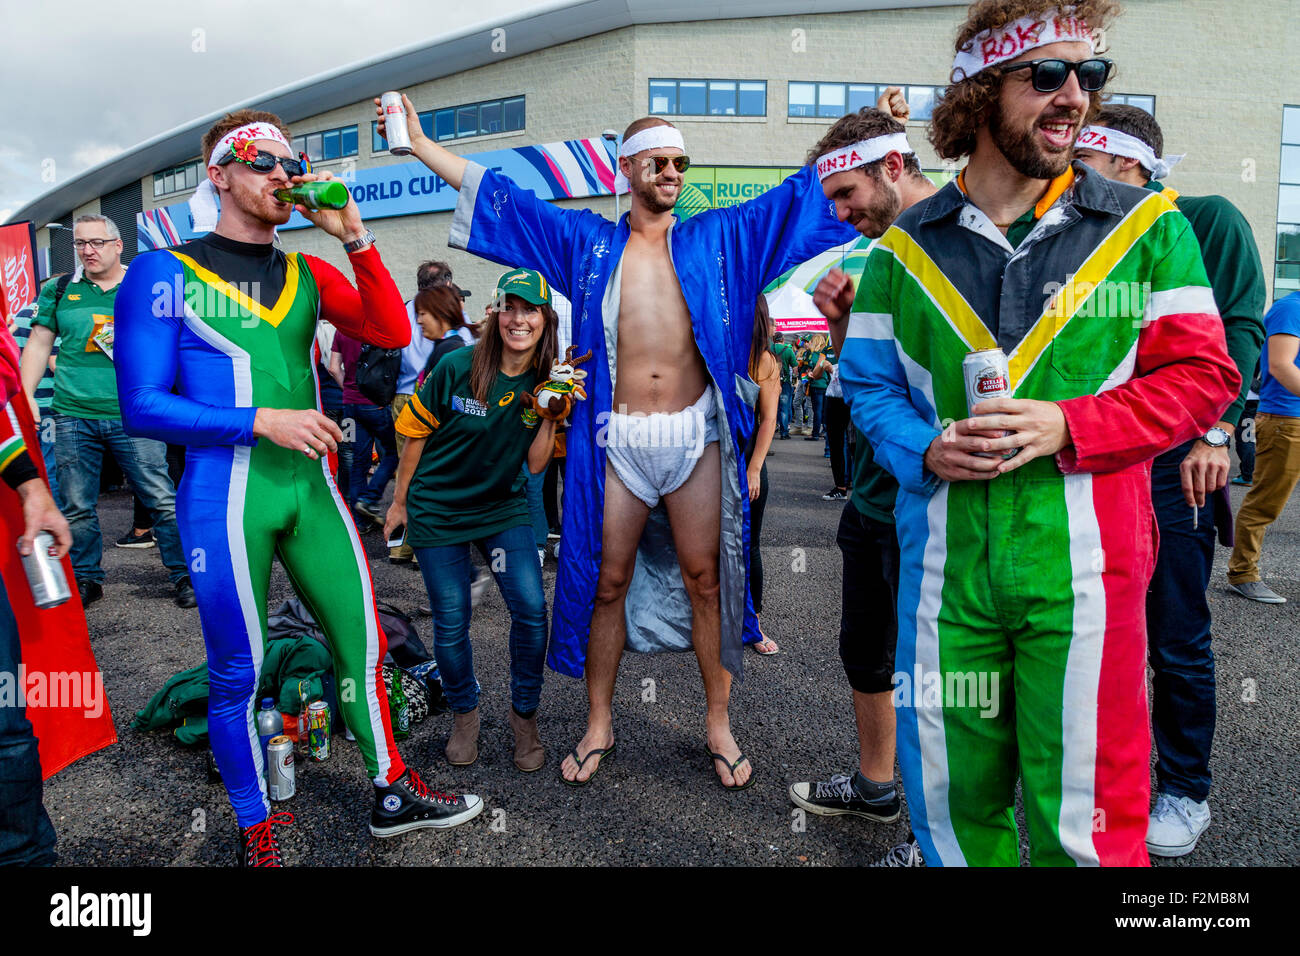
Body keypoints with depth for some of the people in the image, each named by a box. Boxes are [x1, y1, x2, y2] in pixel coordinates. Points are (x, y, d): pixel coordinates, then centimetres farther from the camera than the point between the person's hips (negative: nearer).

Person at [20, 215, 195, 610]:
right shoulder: (58, 291, 12)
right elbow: (39, 345, 15)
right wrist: (26, 395, 7)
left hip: (132, 415, -2)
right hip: (73, 415, 3)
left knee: (162, 500, -5)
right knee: (77, 507, 8)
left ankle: (184, 575, 7)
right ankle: (85, 580, 23)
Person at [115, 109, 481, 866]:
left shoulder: (307, 274, 11)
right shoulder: (165, 274, -2)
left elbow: (392, 333, -2)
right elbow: (143, 406, -7)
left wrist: (355, 238, -8)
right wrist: (262, 421, -16)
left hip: (311, 485, 5)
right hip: (226, 495, -4)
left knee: (364, 642, 9)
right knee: (239, 671, 7)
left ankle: (393, 793, 27)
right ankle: (257, 833, 27)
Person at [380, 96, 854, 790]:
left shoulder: (717, 237, 13)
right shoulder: (586, 240, 12)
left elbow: (802, 194, 14)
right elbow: (498, 194, 12)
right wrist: (418, 142, 11)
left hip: (696, 432, 0)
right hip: (617, 438, 0)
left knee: (705, 579, 5)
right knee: (606, 582, 6)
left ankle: (718, 724, 21)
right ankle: (598, 725, 23)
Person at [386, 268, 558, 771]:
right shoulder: (458, 367, -15)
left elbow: (536, 464, -6)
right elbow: (416, 432, -4)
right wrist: (399, 501, 2)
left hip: (503, 508, 2)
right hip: (437, 509, -2)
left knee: (531, 610, -10)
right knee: (451, 624, 3)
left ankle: (524, 714, 14)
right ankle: (465, 713, 30)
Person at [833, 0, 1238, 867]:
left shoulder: (1146, 227, 4)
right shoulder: (906, 247, 7)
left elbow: (1202, 378, 2)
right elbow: (868, 382, 10)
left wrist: (1068, 425, -14)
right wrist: (924, 451, -10)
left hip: (1083, 561, -1)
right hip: (944, 560, 2)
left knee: (1081, 812, 8)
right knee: (950, 799, 14)